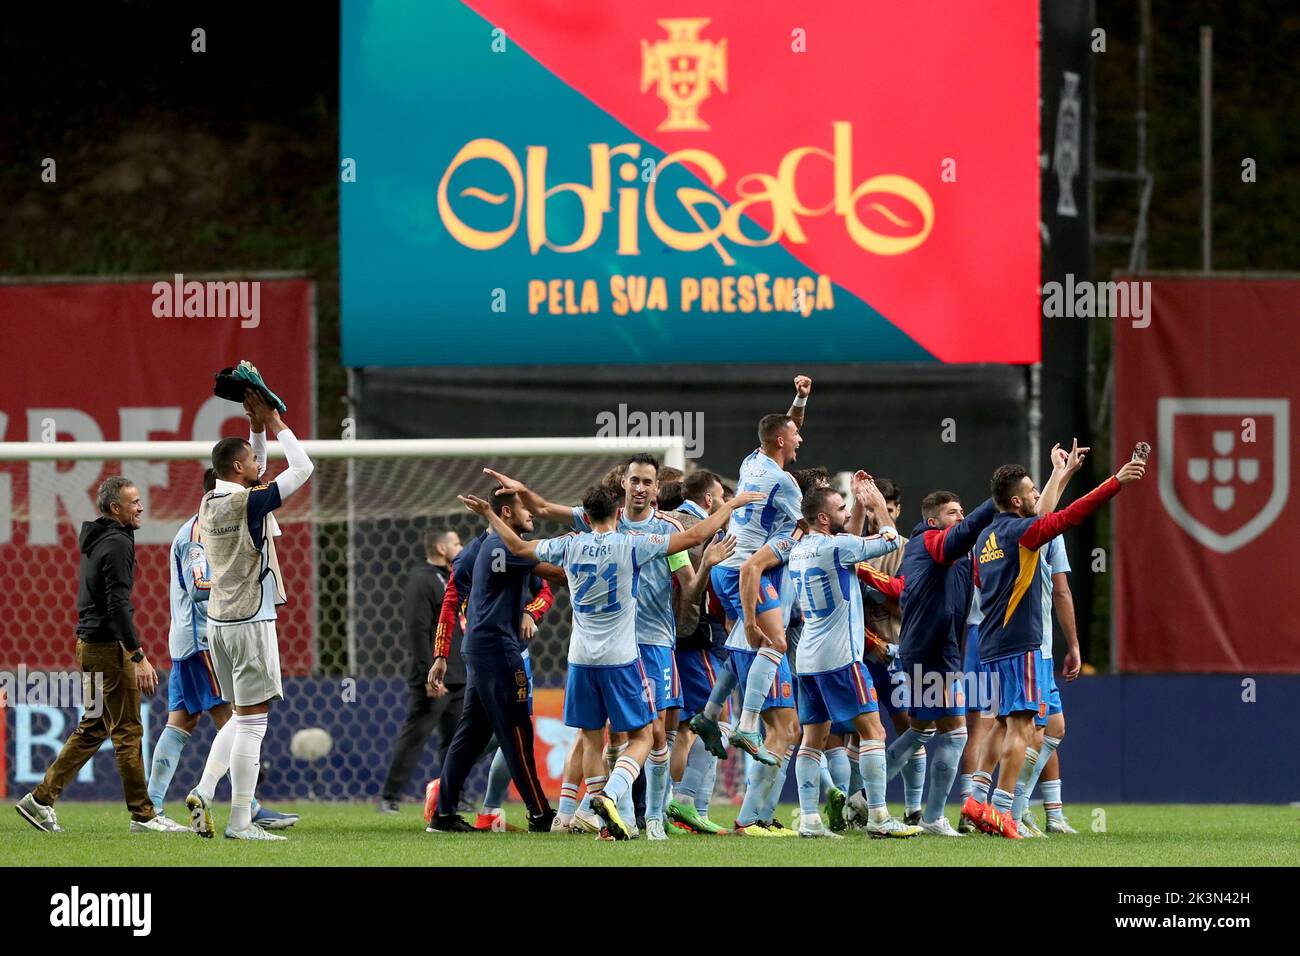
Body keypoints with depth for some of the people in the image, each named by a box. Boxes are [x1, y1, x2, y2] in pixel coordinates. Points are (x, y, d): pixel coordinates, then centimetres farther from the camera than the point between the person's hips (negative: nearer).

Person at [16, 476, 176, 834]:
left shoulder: (95, 541, 15)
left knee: (94, 728, 14)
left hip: (89, 644, 10)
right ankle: (143, 815, -1)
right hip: (109, 645, -10)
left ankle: (41, 798, 13)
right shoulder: (117, 544, -15)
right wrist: (138, 657, -23)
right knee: (127, 730, -4)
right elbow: (118, 605, -22)